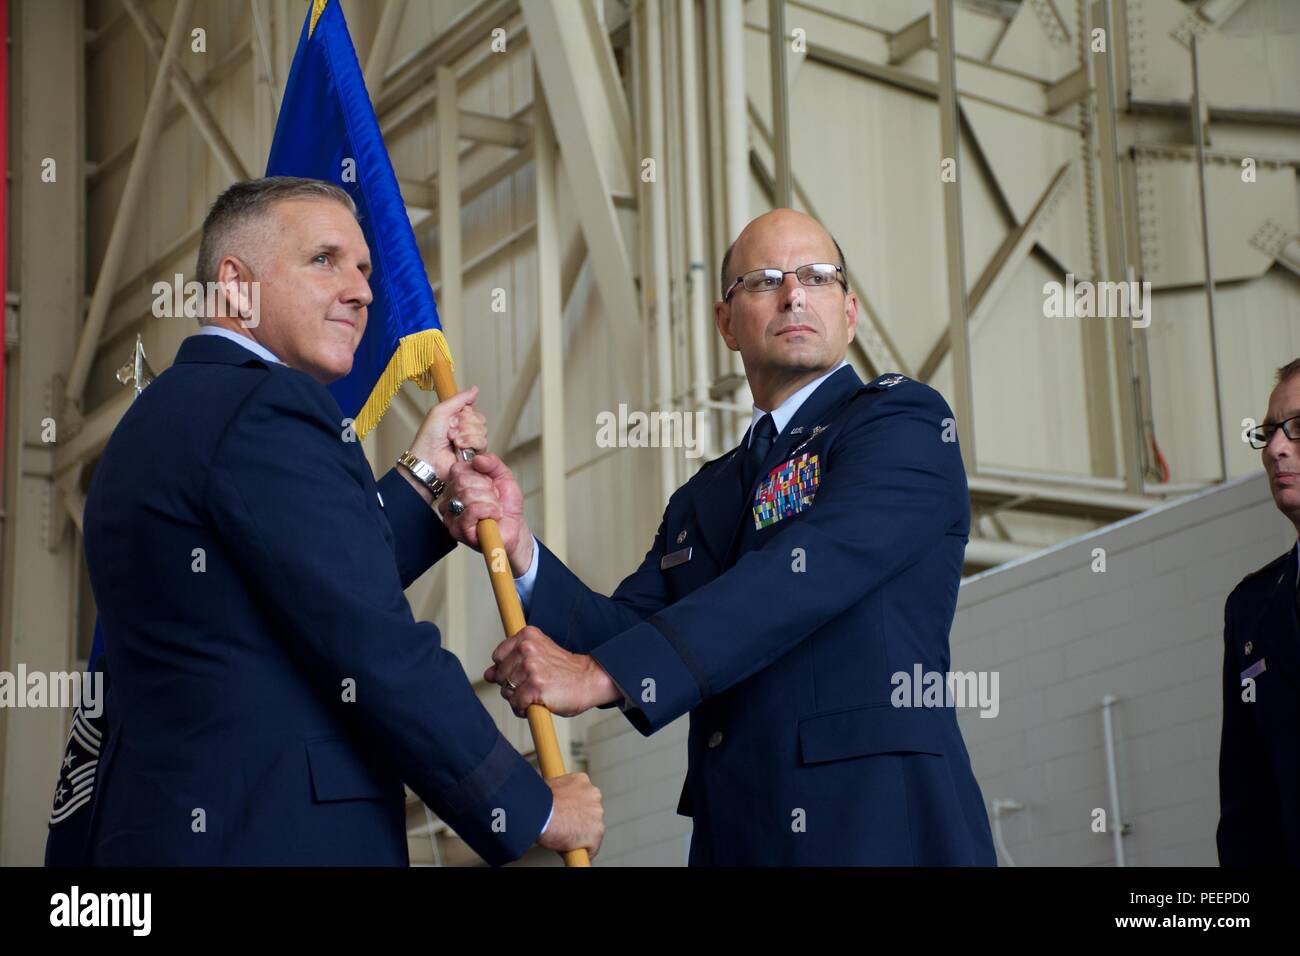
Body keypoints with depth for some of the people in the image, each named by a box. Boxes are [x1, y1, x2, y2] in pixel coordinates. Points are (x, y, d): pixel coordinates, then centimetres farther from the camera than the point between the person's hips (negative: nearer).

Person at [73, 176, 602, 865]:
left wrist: (420, 477, 19)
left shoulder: (160, 417, 16)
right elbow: (379, 657, -17)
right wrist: (535, 810, -9)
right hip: (276, 838, -10)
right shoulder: (270, 408, -13)